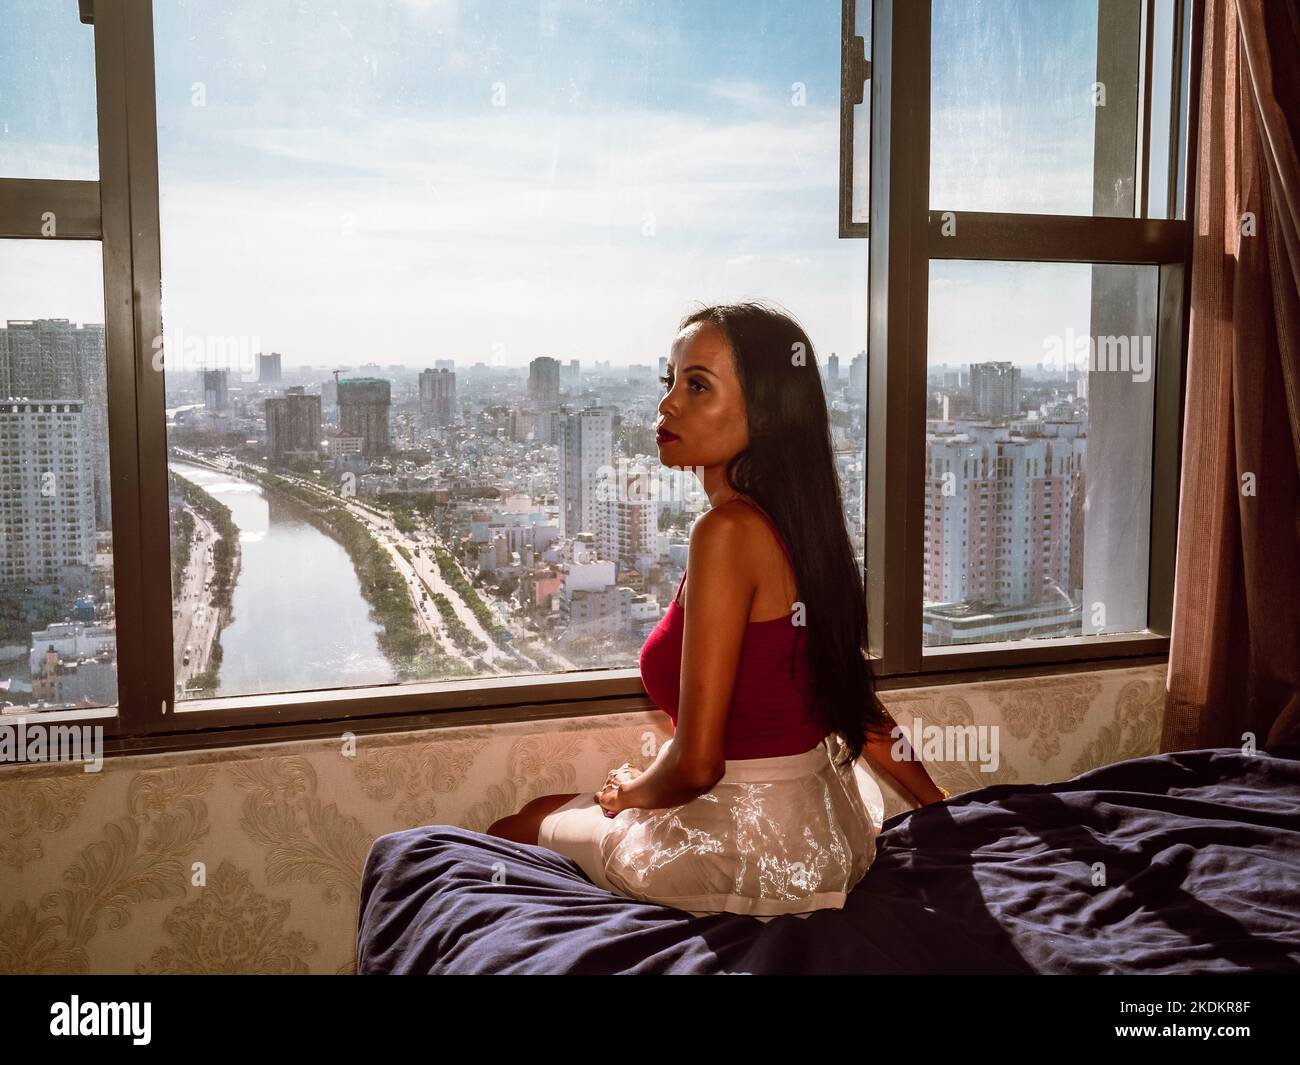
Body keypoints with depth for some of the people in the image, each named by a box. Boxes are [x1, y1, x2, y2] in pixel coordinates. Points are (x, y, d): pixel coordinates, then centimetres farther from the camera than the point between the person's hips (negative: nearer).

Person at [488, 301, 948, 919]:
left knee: (525, 825, 17)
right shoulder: (798, 524, 1)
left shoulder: (727, 532, -26)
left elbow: (696, 764, -26)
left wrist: (632, 791, -5)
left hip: (759, 855, -8)